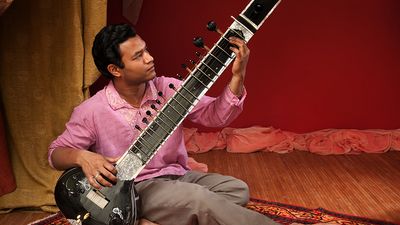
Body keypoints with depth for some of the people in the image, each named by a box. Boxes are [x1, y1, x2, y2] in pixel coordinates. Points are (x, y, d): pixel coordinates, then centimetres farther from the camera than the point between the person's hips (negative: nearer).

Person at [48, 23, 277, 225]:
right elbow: (56, 152, -2)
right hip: (132, 189, -6)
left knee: (237, 189, -17)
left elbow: (215, 114, -6)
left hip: (177, 176, 6)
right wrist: (81, 156, -25)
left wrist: (237, 75, -20)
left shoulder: (168, 88, -3)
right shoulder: (92, 111, -12)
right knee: (200, 199, -32)